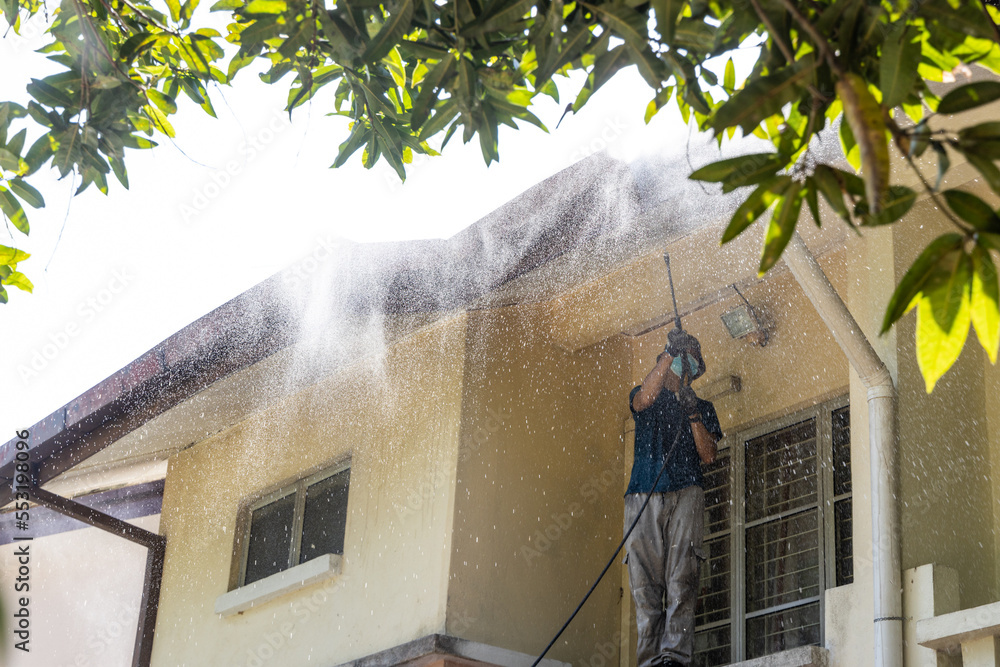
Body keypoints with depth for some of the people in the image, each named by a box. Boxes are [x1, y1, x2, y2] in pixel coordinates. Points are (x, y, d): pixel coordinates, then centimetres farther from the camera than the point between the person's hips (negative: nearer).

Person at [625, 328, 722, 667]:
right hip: (643, 496, 0)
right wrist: (671, 353, -9)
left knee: (681, 579, -16)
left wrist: (692, 413, -2)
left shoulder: (703, 408, 25)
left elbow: (708, 455, 11)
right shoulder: (644, 397, 22)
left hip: (685, 494, 0)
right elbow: (645, 398, -4)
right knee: (645, 582, -11)